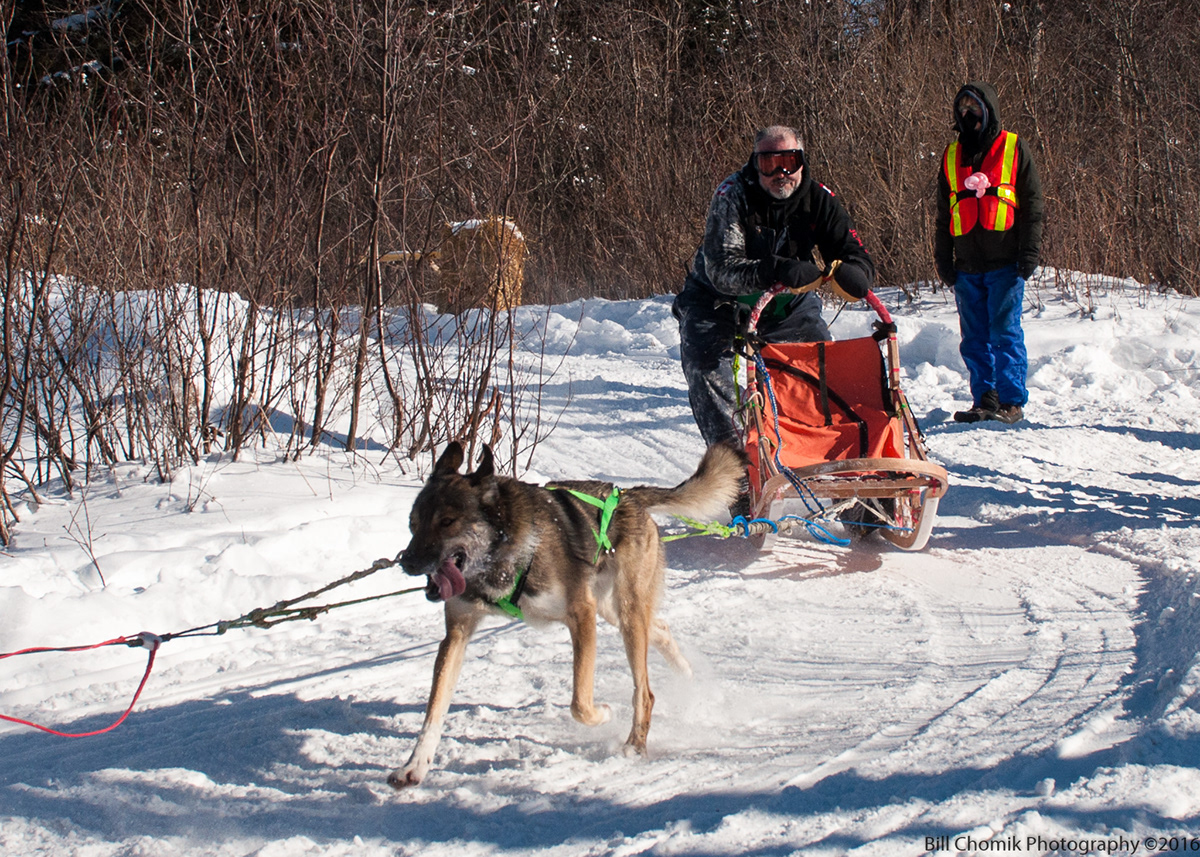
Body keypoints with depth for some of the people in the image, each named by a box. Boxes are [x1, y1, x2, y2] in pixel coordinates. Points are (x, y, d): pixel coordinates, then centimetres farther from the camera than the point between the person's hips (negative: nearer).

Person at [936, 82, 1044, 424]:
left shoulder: (1013, 148, 4)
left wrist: (1029, 252, -6)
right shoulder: (952, 155, 16)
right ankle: (984, 400, 10)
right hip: (967, 265, 4)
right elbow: (943, 213, 20)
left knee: (1005, 332, -7)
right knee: (974, 338, 4)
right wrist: (943, 259, 12)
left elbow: (1032, 203, 2)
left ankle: (1012, 401, -2)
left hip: (1005, 263, -4)